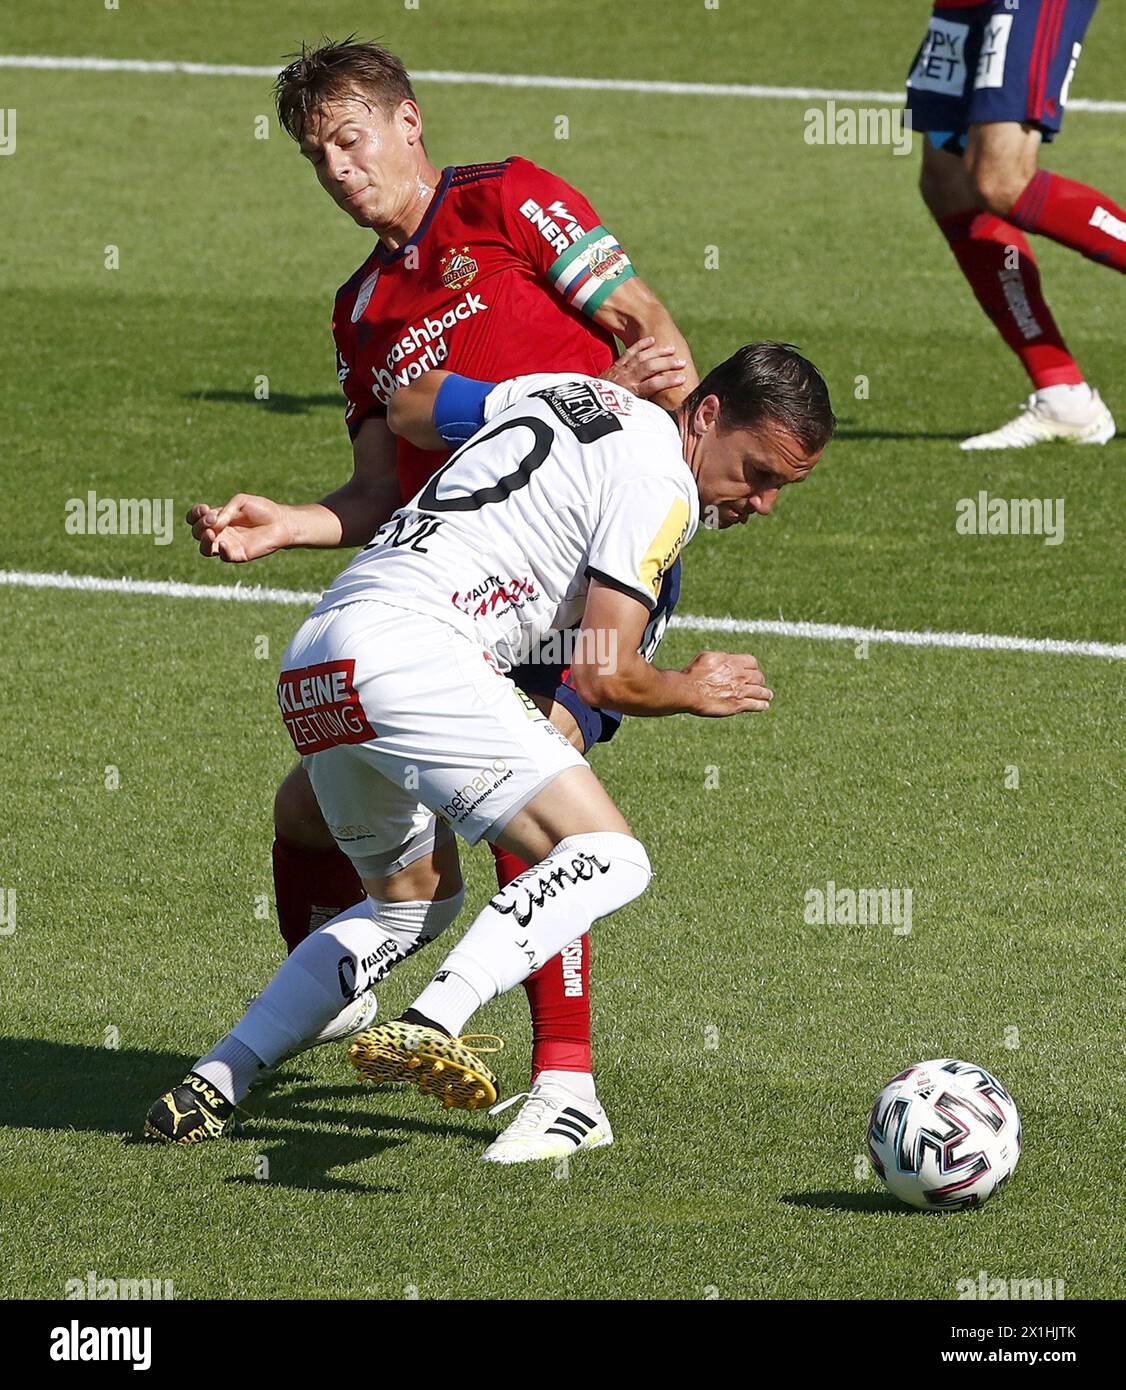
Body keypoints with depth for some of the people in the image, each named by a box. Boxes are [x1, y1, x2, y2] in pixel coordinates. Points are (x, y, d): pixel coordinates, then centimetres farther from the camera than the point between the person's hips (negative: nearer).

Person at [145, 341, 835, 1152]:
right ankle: (429, 1030, -34)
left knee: (416, 899, 28)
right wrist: (695, 693, 12)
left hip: (311, 674, 10)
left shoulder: (569, 393, 22)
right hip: (409, 651, -10)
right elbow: (603, 677, -7)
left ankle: (213, 1084, 21)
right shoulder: (660, 483, -4)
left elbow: (402, 405, 37)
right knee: (610, 859, -15)